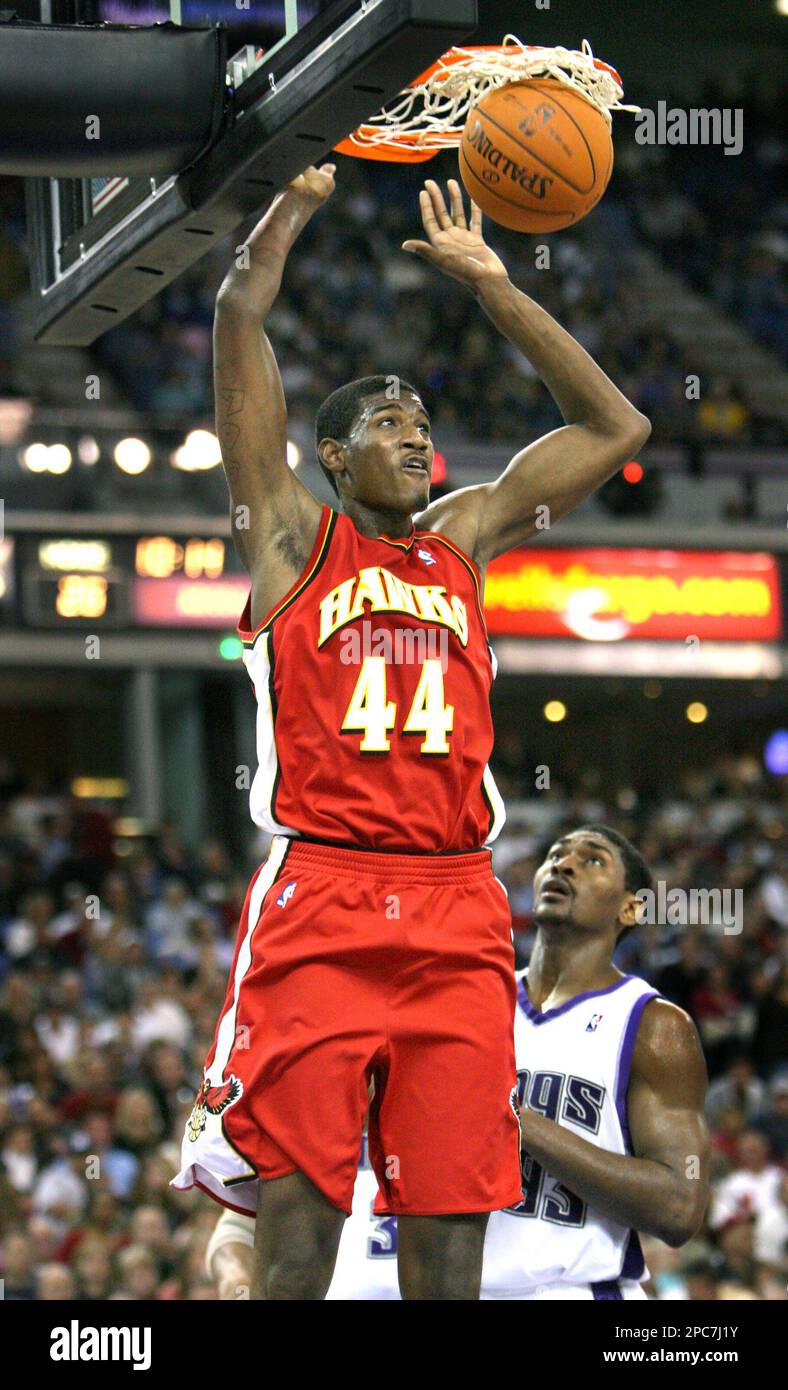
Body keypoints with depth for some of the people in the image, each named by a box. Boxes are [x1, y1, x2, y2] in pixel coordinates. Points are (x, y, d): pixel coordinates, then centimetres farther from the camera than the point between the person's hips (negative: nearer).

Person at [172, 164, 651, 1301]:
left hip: (458, 923, 4)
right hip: (319, 901, -4)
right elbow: (241, 314, 6)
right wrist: (300, 201, 14)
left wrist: (491, 283, 21)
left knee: (449, 1253, -1)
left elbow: (615, 430, 23)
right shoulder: (292, 536, 12)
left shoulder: (464, 539, 22)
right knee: (296, 1246, -9)